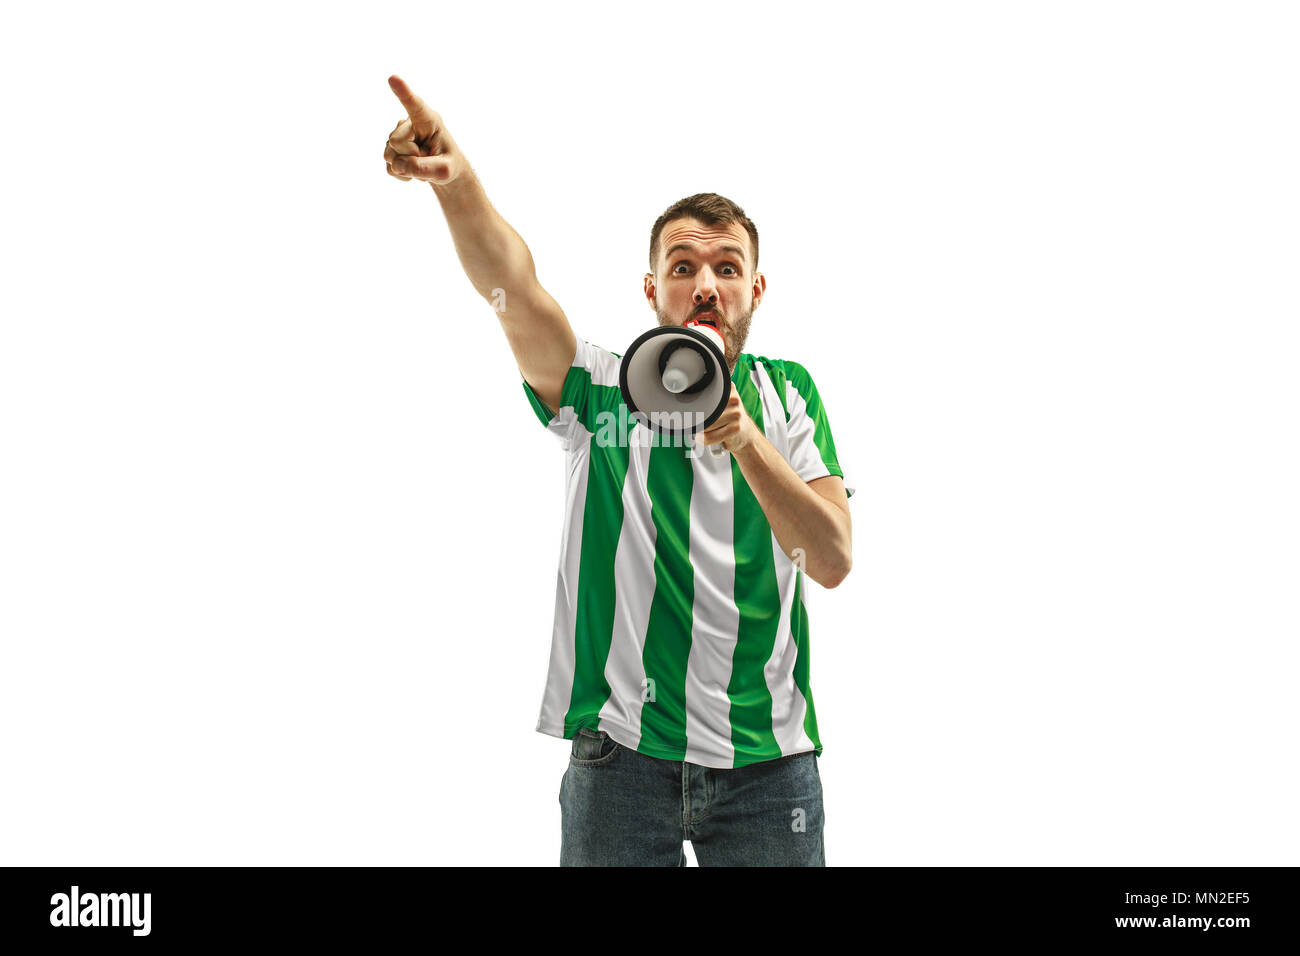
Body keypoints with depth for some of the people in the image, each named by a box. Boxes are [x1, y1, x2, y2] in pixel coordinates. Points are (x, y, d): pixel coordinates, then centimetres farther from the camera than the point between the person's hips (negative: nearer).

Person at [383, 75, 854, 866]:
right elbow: (515, 290, -21)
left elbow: (834, 561, -8)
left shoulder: (788, 395, 5)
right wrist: (455, 178, -39)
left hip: (768, 760, 2)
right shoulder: (602, 391, -1)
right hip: (621, 751, -1)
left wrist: (746, 439, -22)